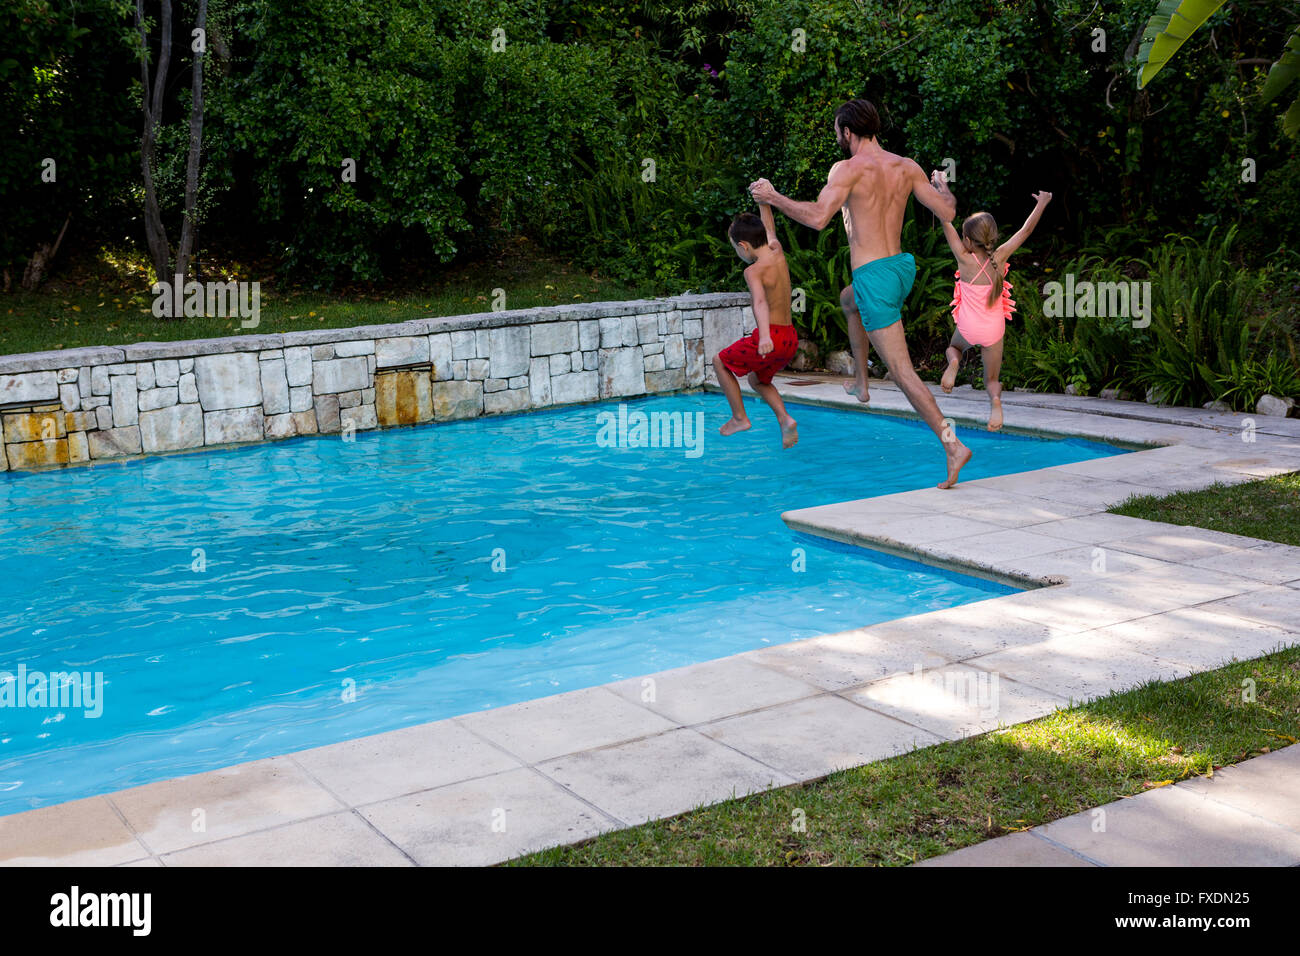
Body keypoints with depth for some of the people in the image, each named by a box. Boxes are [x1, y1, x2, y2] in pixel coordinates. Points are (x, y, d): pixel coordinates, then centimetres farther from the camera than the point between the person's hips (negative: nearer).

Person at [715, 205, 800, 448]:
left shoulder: (754, 271, -14)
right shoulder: (777, 252, 7)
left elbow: (761, 302, -32)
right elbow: (768, 227, 27)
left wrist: (765, 335, -46)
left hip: (772, 338, -8)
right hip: (790, 339, 8)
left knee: (720, 362, 14)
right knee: (757, 379, 28)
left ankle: (740, 418, 12)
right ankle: (785, 419, 6)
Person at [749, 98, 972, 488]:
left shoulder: (848, 168, -12)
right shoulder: (907, 167, 7)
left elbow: (818, 217, -25)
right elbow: (947, 211, 6)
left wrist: (772, 197, -11)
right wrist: (944, 188, 30)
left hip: (874, 276, -8)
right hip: (902, 266, 8)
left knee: (902, 371, -6)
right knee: (848, 300, 39)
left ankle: (952, 445, -13)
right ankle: (861, 383, 40)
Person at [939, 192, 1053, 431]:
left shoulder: (965, 259, -15)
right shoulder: (1000, 257, -10)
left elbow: (946, 223, -10)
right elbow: (1025, 230, 1)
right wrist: (1041, 204, 14)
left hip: (967, 328, -1)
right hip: (994, 330, 1)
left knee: (953, 347, 33)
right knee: (992, 379, 13)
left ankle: (953, 362, -3)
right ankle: (995, 399, -22)